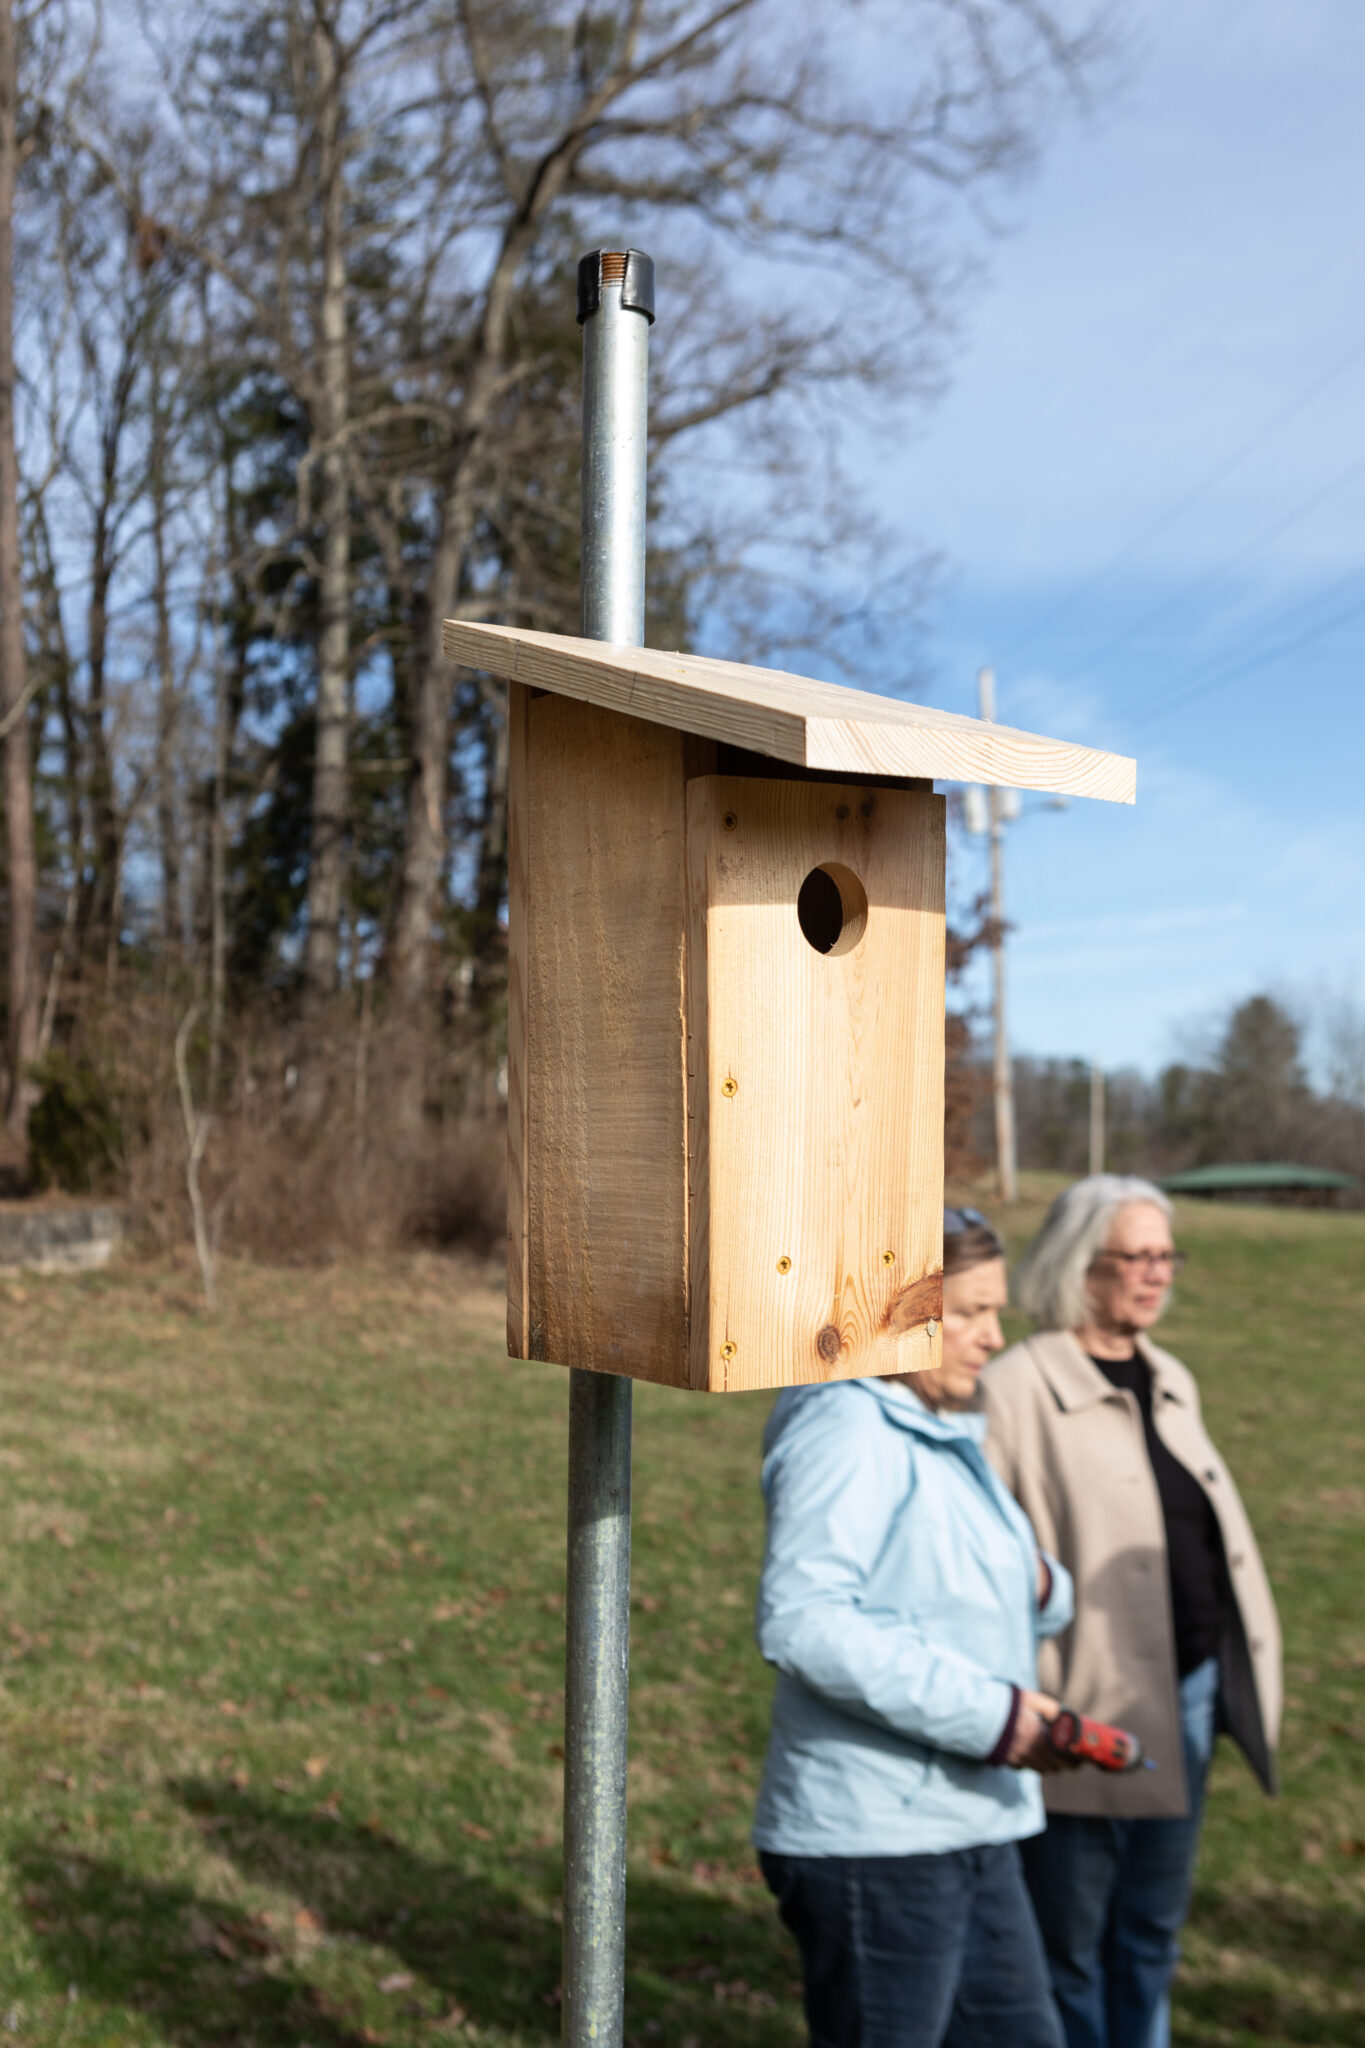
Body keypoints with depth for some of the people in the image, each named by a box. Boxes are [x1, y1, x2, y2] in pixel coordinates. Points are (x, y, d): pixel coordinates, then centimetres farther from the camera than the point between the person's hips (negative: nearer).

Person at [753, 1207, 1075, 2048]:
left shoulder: (943, 1432, 15)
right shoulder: (848, 1431, -17)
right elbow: (801, 1622, -28)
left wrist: (1036, 1586, -1)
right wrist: (987, 1711, -27)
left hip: (969, 1830, 10)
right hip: (873, 1836, -10)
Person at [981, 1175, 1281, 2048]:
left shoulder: (1171, 1381, 9)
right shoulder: (1017, 1388, -14)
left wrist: (1237, 1676, 16)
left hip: (1185, 1697, 7)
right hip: (1087, 1710, -7)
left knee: (1153, 1929, 18)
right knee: (1071, 1943, 8)